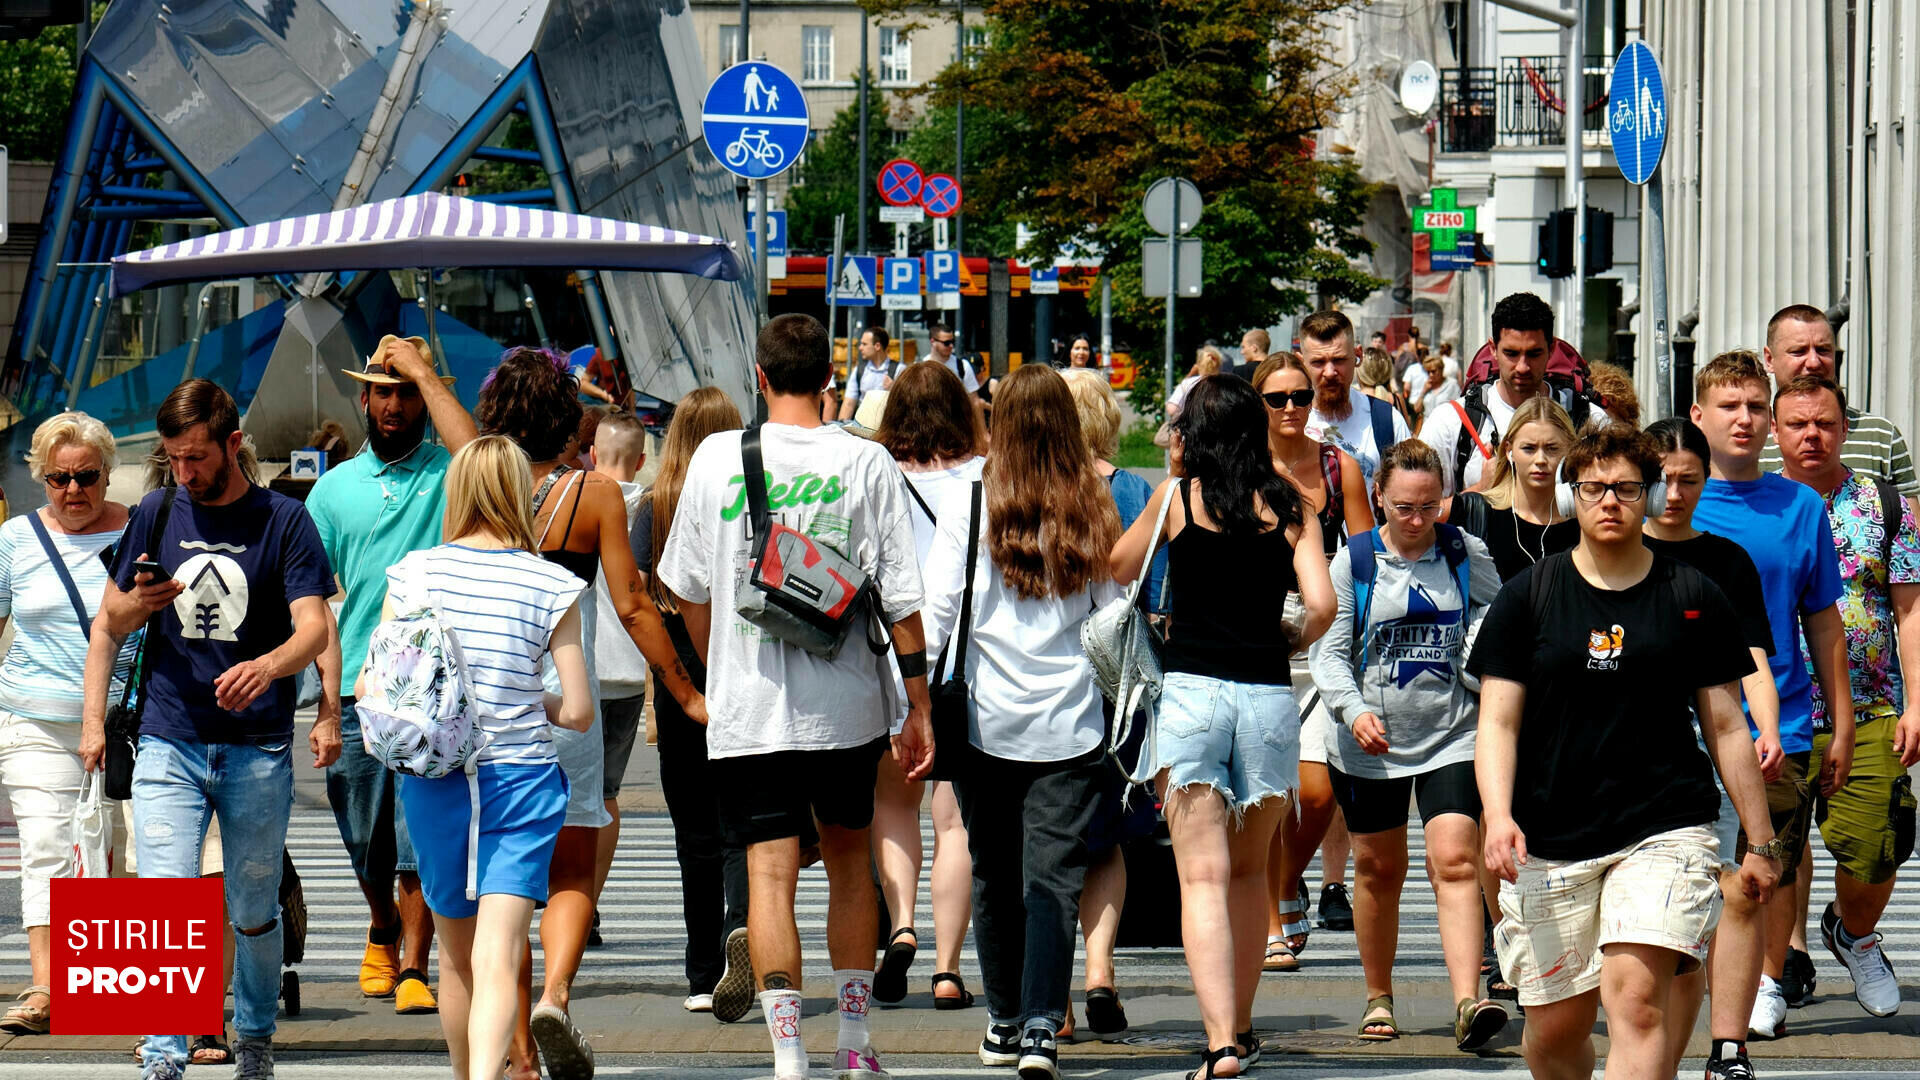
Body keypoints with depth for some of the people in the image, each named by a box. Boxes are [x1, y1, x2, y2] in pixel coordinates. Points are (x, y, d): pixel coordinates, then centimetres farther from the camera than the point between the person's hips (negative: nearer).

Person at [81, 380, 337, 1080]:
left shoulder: (283, 521, 0)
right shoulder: (157, 516, 7)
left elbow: (315, 627, -10)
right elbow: (109, 626, 17)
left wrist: (269, 666, -30)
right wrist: (116, 662, 1)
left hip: (259, 751, -1)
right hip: (168, 744, 1)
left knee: (254, 914, 10)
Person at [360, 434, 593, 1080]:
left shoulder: (415, 572, -1)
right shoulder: (552, 586, -3)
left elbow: (368, 687, -2)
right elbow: (577, 710, -3)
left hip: (434, 779, 2)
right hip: (523, 780, -2)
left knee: (457, 957, 19)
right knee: (499, 955, -11)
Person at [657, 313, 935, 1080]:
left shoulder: (717, 458, -2)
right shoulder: (865, 463, -4)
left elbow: (689, 588, 7)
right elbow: (900, 599, -4)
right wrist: (919, 707, 4)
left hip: (748, 706, -1)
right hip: (846, 703, 1)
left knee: (770, 872, -3)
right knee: (849, 860, 18)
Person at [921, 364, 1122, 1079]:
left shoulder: (968, 506, -5)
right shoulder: (1092, 514, 0)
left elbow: (937, 615, -5)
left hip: (986, 720, 0)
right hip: (1070, 723, 0)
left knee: (995, 877, 13)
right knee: (1054, 878, -1)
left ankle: (1005, 1022, 23)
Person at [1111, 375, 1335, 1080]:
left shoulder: (1178, 496, 3)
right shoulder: (1289, 509, 7)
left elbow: (1117, 568, 18)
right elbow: (1322, 605, -3)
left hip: (1191, 694, -2)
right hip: (1268, 696, 2)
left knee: (1203, 877, -7)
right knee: (1248, 871, 19)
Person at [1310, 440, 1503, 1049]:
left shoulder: (1467, 556, 2)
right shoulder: (1354, 563, -1)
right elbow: (1330, 654, -2)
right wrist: (1355, 709, -19)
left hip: (1453, 736, -1)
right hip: (1370, 746, 1)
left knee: (1454, 862, -15)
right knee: (1379, 870, 12)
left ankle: (1468, 1002, -23)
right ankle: (1379, 998, 30)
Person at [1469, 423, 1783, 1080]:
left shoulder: (1693, 599, 6)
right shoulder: (1528, 597, 5)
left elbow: (1725, 728, 12)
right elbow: (1498, 722, 1)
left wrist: (1761, 842, 13)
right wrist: (1498, 814, -16)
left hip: (1664, 833, -1)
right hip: (1550, 843, 1)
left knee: (1636, 1000, -19)